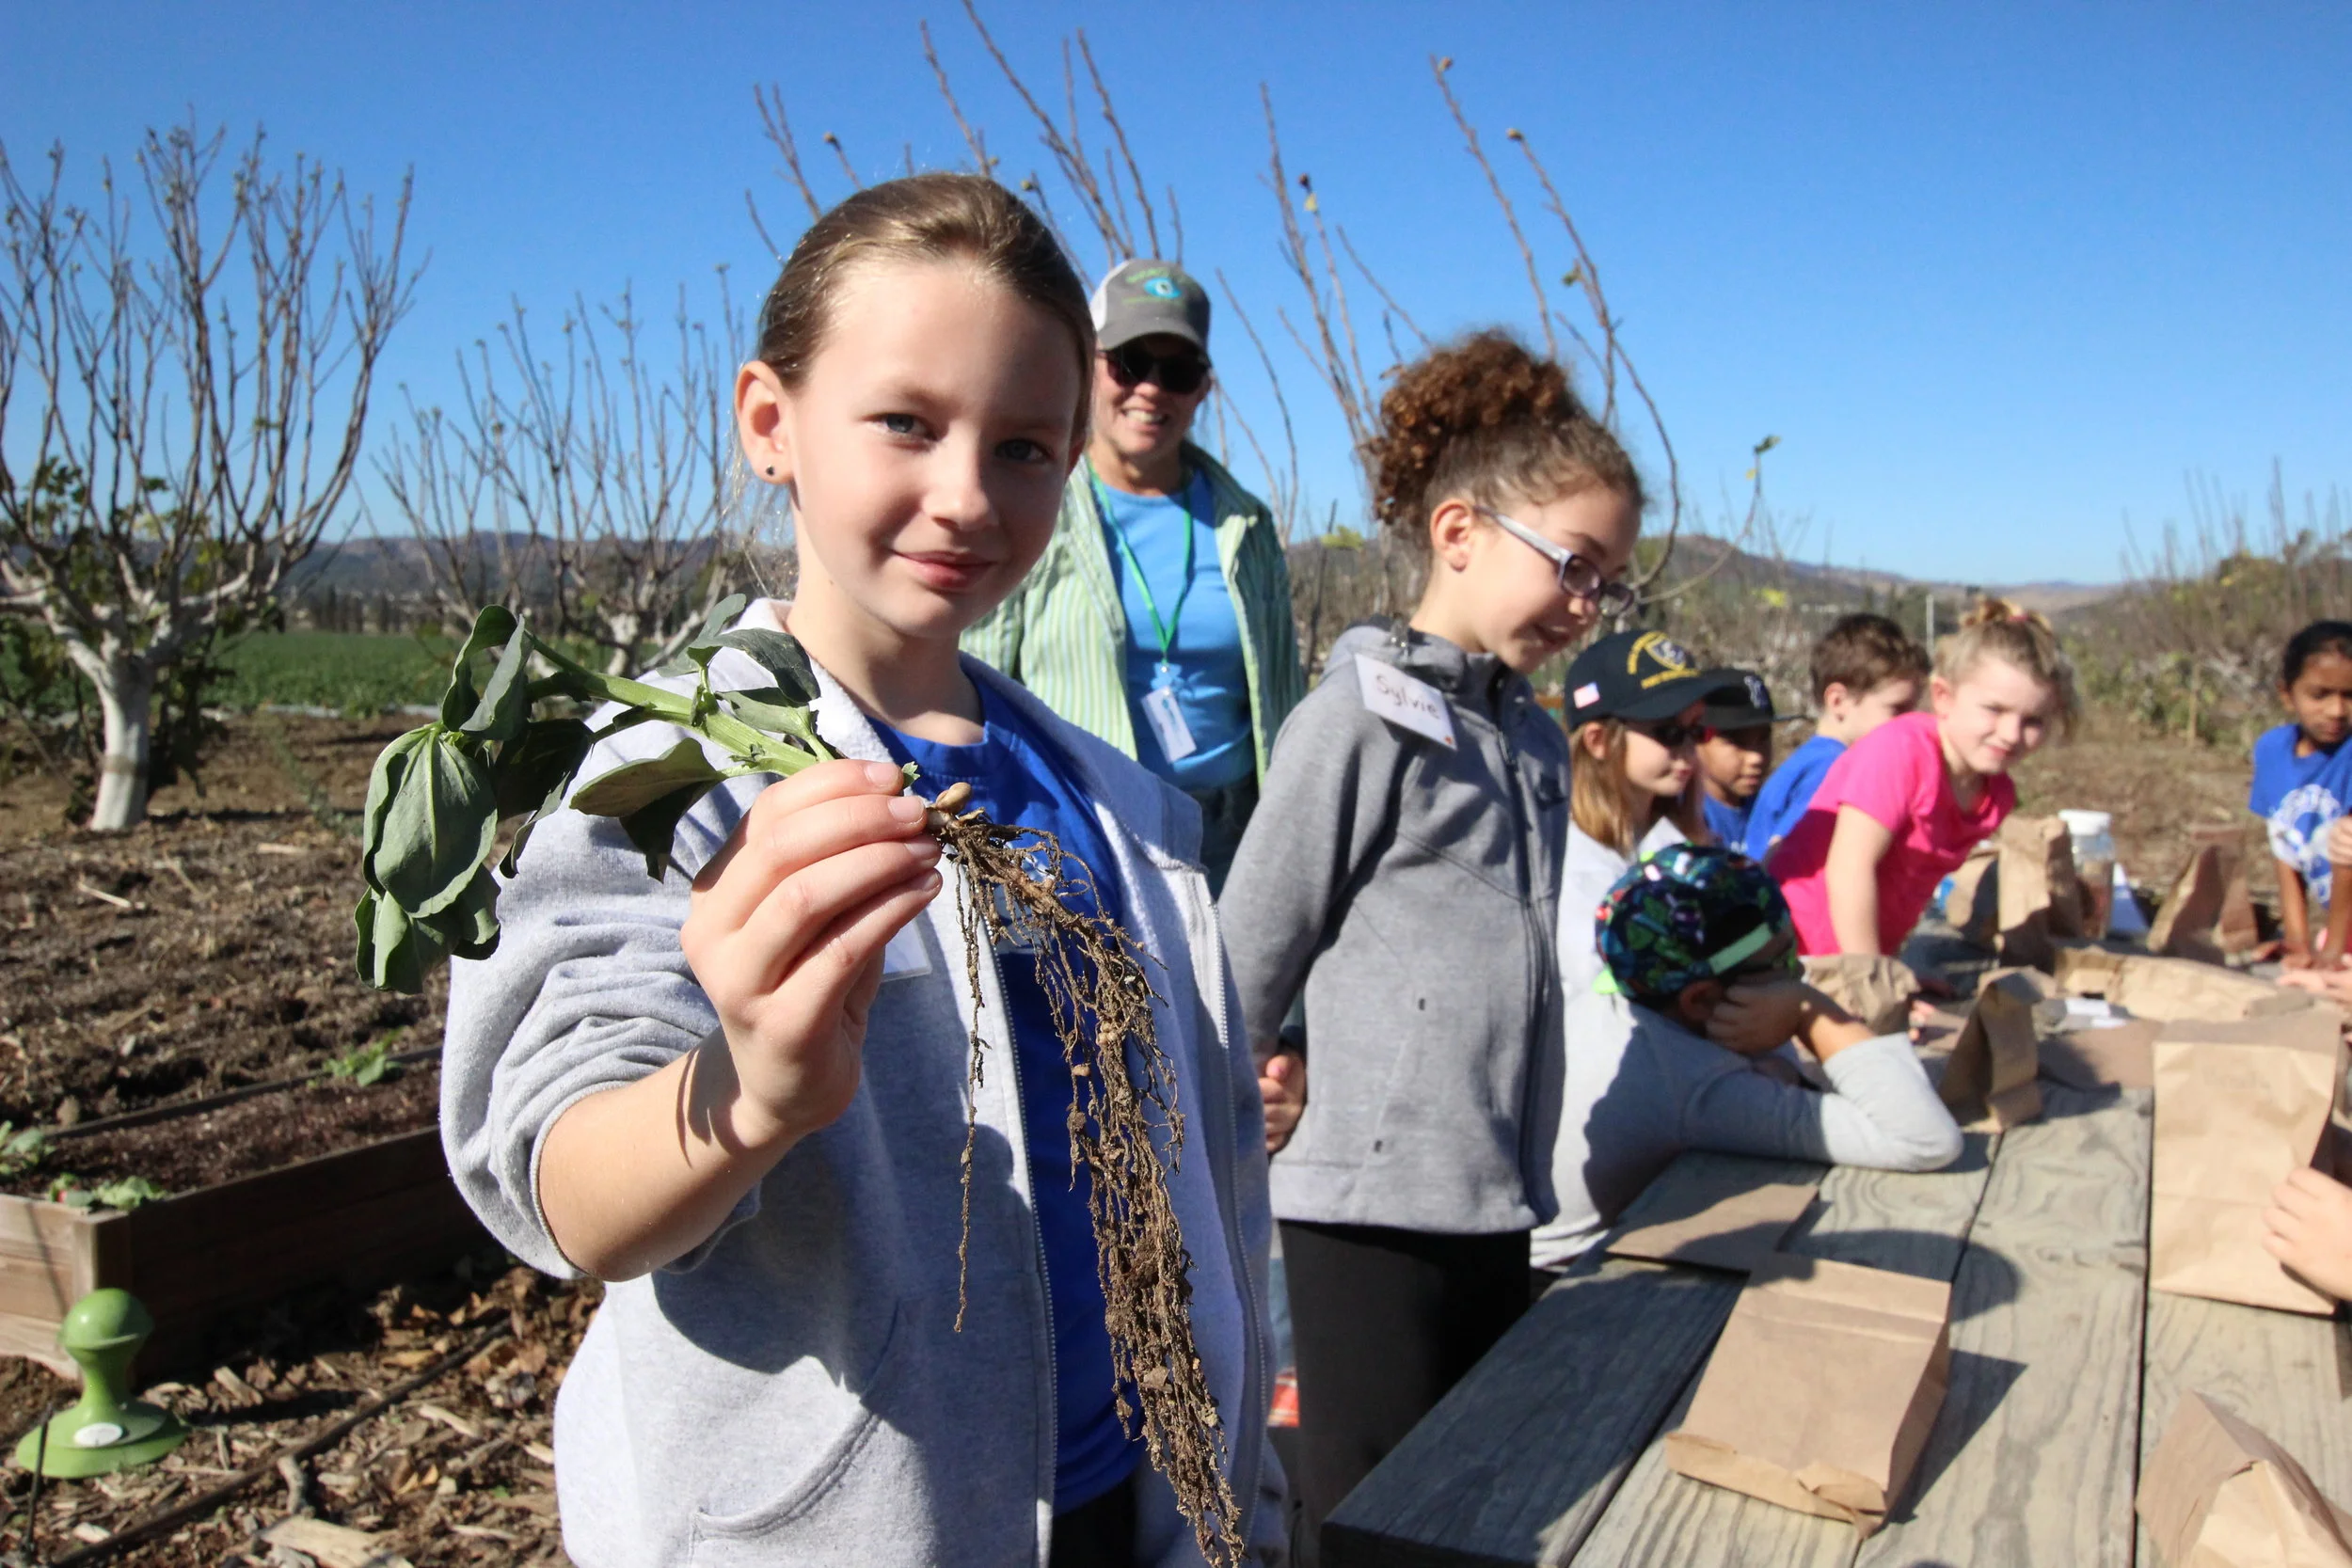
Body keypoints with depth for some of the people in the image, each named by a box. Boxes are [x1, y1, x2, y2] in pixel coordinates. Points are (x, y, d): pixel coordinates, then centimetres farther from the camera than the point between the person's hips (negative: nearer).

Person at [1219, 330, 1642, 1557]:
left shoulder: (1539, 744, 13)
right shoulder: (1361, 717, -11)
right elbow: (1249, 951, -9)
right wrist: (1245, 1110, 1)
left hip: (1500, 1203, 8)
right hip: (1373, 1209, -7)